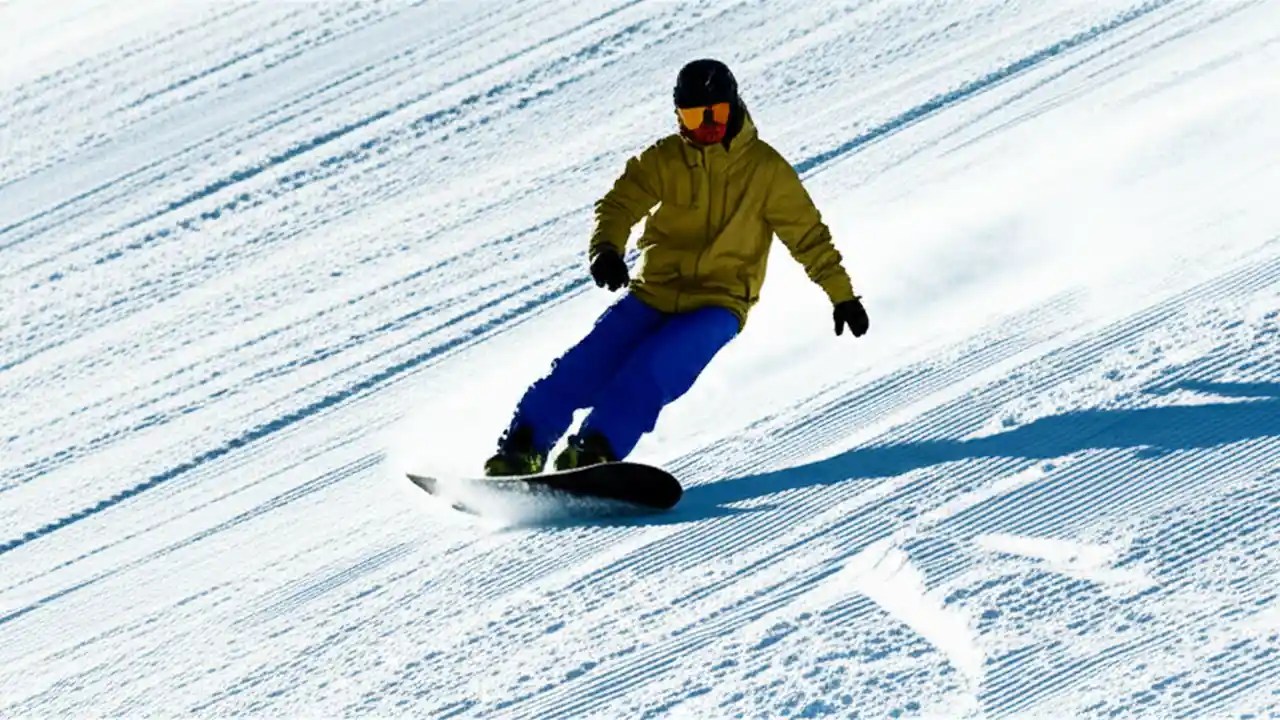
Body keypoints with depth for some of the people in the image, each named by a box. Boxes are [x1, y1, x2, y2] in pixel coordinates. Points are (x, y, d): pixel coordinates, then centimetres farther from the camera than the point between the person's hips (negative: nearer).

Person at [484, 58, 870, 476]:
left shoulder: (765, 169, -2)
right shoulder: (663, 159, 2)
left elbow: (807, 234, 3)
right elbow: (620, 203, -9)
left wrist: (842, 295, 3)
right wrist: (605, 249, -31)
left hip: (718, 304, -3)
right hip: (652, 294, 3)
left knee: (651, 369, -29)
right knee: (582, 367, -12)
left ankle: (594, 451, -32)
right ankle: (521, 449, -6)